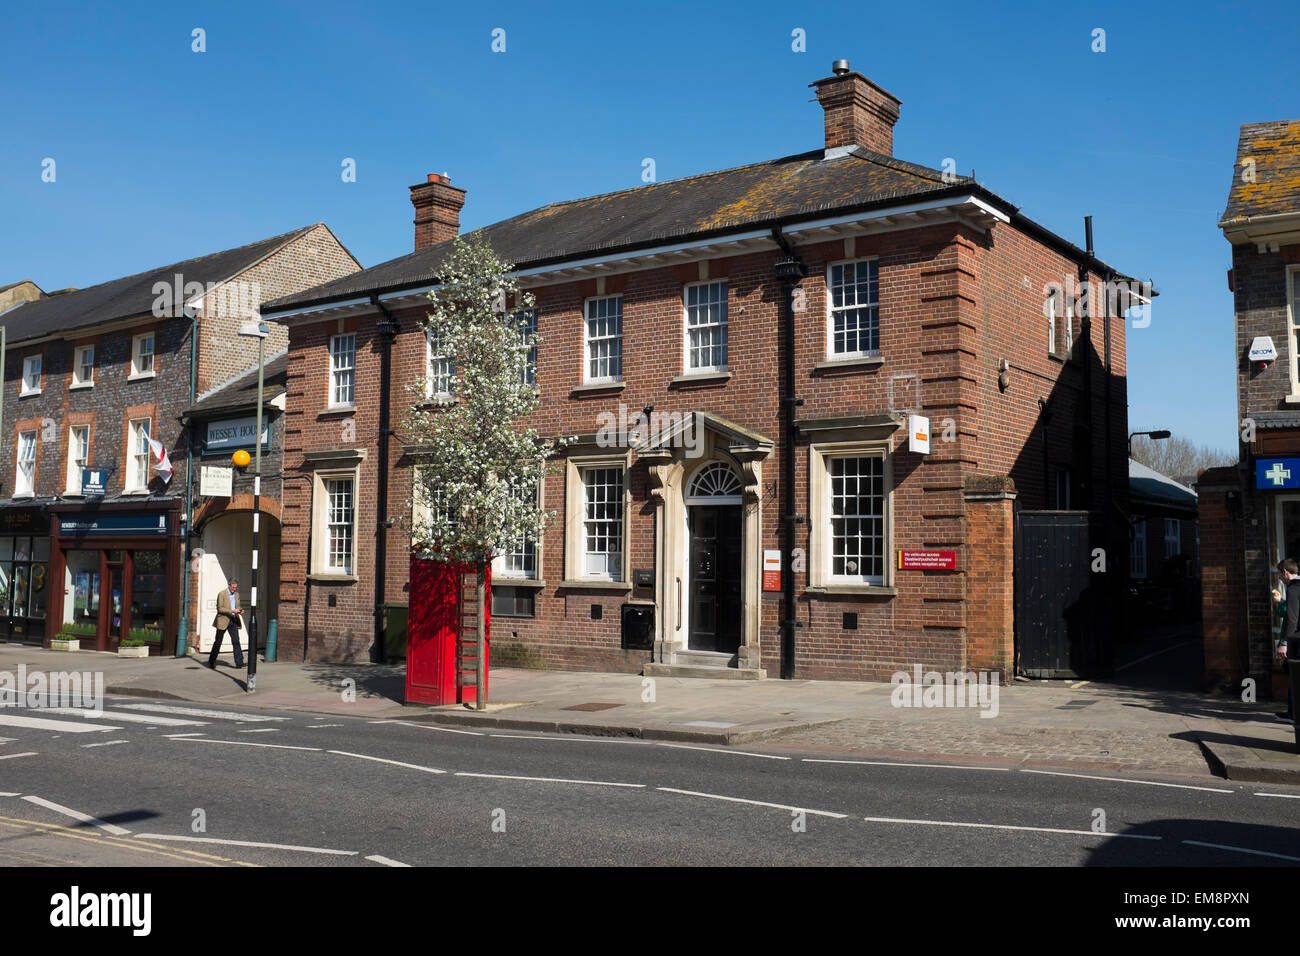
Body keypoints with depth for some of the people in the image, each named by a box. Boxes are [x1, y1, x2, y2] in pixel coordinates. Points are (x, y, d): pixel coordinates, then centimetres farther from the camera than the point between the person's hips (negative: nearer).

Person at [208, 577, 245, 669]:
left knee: (236, 641, -6)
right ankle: (211, 662, 21)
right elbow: (219, 608, -14)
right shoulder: (222, 594, -10)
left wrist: (240, 610, -5)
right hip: (223, 620, -5)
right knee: (218, 642, 6)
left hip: (233, 620, 5)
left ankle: (239, 662, -9)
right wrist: (232, 611, -24)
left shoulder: (236, 594, 10)